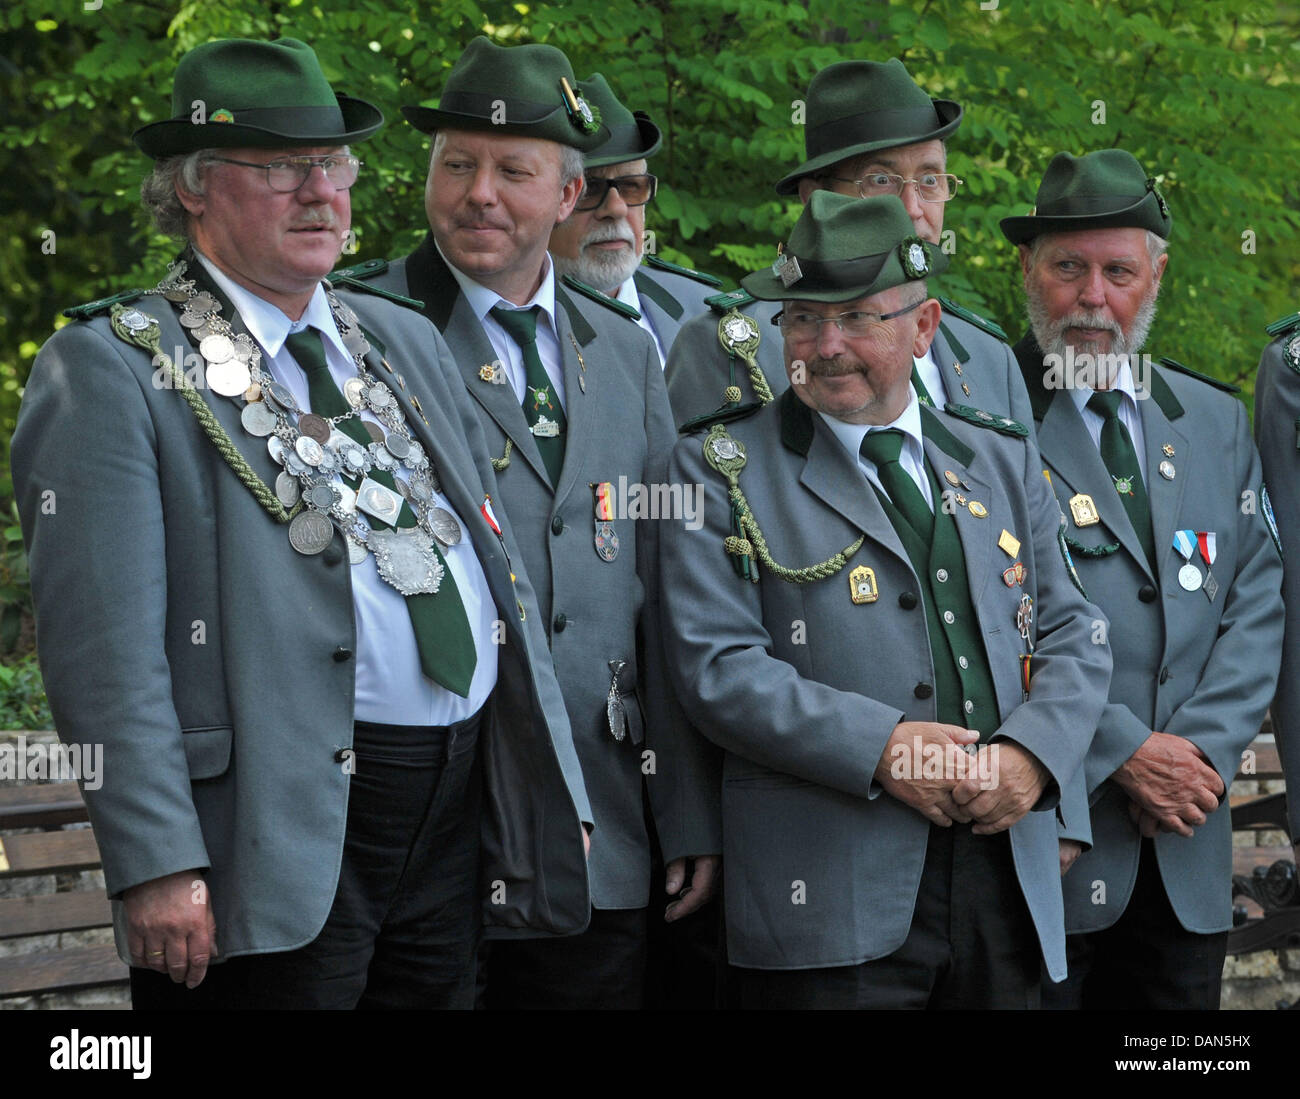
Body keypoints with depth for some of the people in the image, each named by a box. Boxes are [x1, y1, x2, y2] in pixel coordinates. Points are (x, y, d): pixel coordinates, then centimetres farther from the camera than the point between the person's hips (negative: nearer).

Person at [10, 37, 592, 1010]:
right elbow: (106, 647, -13)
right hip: (277, 843, -6)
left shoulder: (408, 344, 17)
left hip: (459, 818, 7)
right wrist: (157, 864, -20)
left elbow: (504, 572, 19)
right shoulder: (113, 369, -5)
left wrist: (554, 789, 14)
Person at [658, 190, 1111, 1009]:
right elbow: (717, 666, -7)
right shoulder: (723, 470, 3)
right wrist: (882, 748, -17)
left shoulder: (1003, 459, 16)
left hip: (1009, 876, 4)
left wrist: (1031, 752, -8)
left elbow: (1073, 635, 13)